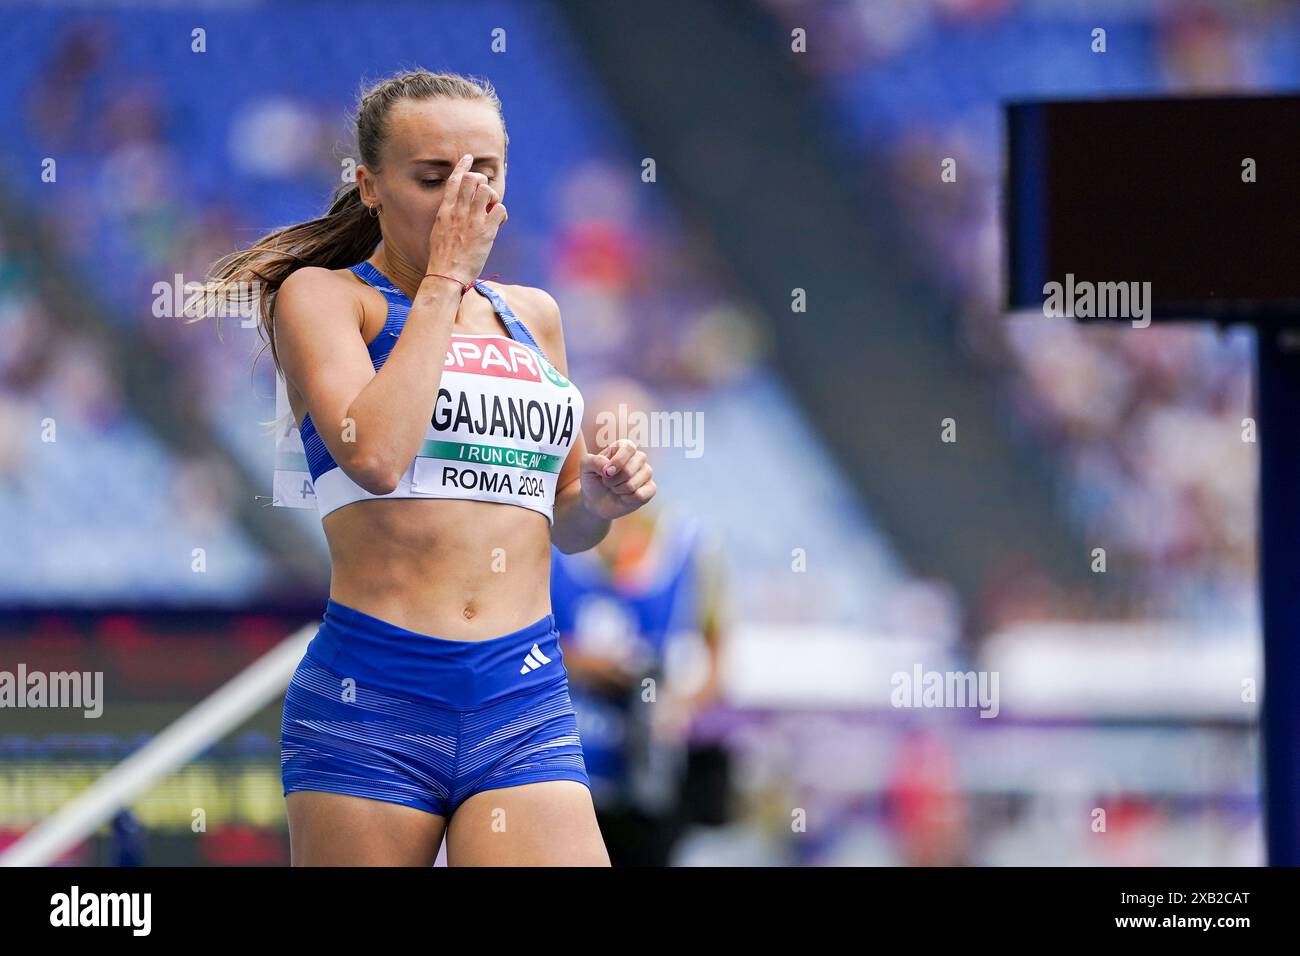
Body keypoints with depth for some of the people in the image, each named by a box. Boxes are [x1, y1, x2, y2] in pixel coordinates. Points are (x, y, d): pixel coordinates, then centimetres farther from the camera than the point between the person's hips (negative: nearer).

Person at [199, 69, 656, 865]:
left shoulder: (533, 315, 18)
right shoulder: (321, 294, 3)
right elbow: (377, 456, -17)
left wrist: (599, 500, 4)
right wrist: (444, 278, -7)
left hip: (524, 707, 4)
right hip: (373, 699, -4)